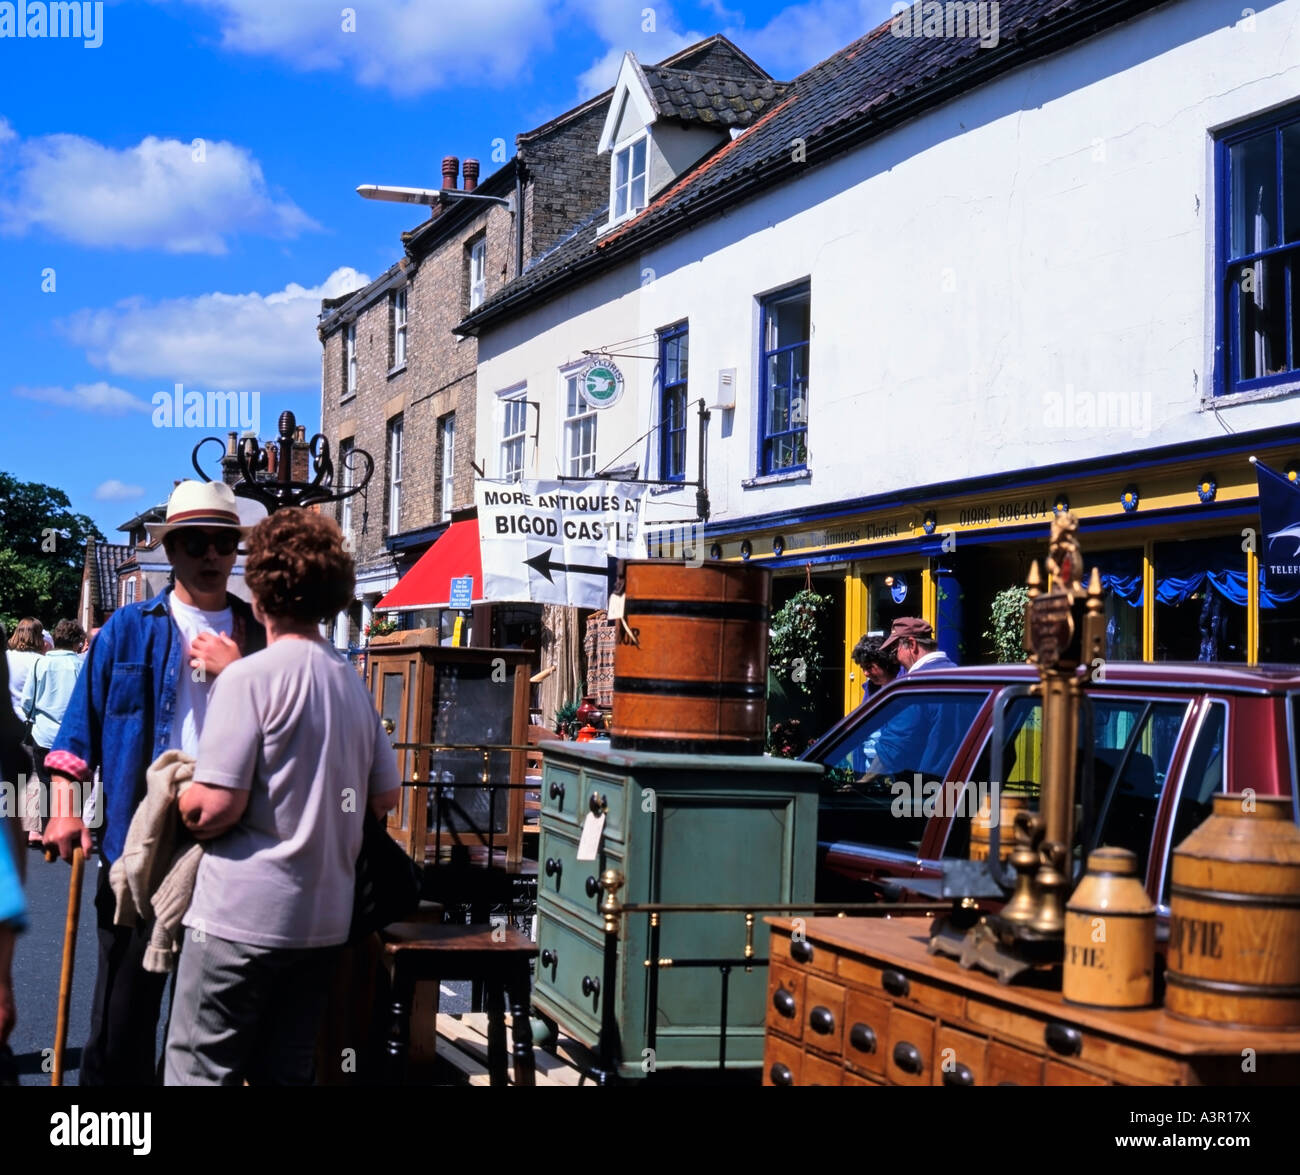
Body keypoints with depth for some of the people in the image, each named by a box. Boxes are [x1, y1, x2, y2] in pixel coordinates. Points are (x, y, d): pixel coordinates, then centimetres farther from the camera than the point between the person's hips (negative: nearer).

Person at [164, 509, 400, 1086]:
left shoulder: (248, 677, -12)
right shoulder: (354, 683, 10)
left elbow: (214, 807, -16)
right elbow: (383, 797, 15)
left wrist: (179, 800, 4)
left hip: (242, 916, -7)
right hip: (324, 918, 7)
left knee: (200, 1069, 1)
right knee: (286, 1071, 14)